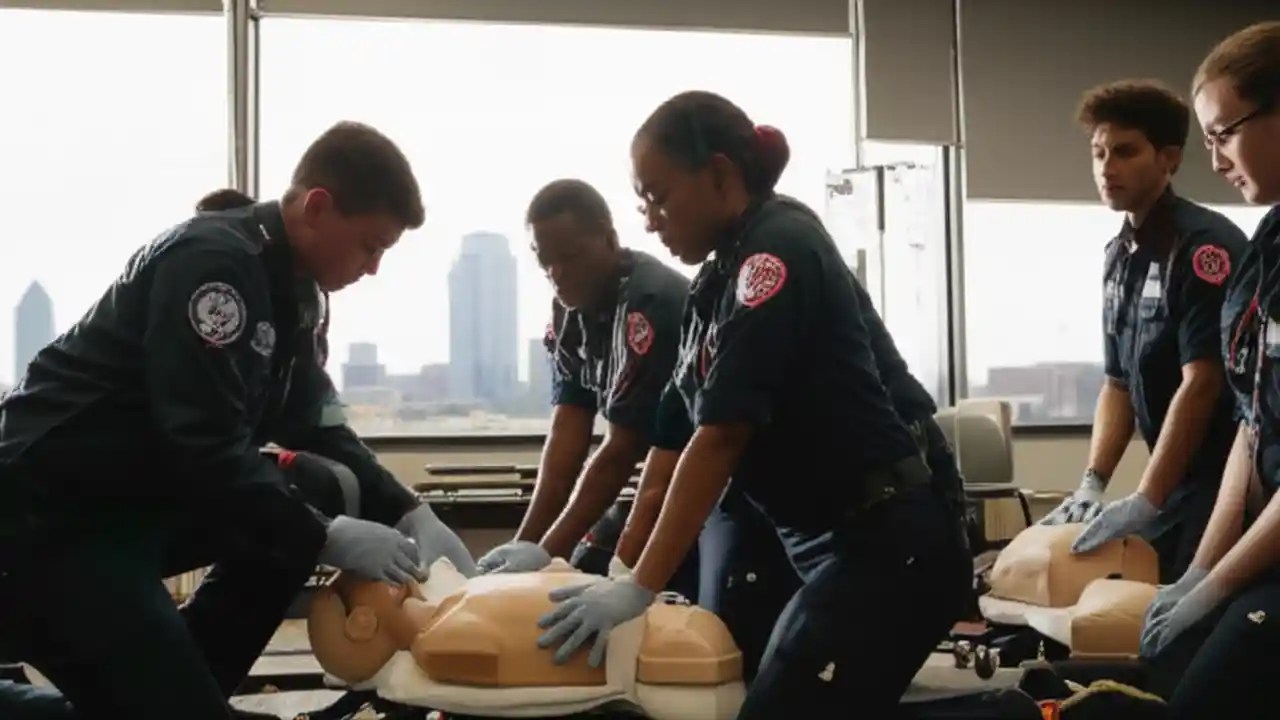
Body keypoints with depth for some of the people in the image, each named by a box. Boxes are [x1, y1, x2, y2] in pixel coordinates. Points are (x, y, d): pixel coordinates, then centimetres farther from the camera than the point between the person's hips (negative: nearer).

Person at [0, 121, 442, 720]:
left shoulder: (288, 285, 8)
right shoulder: (213, 263, -20)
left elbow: (312, 428, 13)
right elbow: (207, 446, -27)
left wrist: (406, 514, 2)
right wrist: (328, 539, -22)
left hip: (136, 495, 10)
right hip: (52, 515, -10)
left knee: (306, 511, 7)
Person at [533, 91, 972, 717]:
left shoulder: (779, 250, -15)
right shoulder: (722, 275, 12)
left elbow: (721, 437, -20)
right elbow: (678, 435, 12)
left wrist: (639, 588, -19)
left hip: (888, 545, -9)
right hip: (835, 545, 9)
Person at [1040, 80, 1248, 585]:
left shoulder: (1205, 245, -14)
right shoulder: (1120, 256, 9)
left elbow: (1202, 384, -19)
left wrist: (1145, 502, -21)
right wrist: (1093, 484, 2)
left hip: (1226, 478, -7)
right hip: (1174, 480, 7)